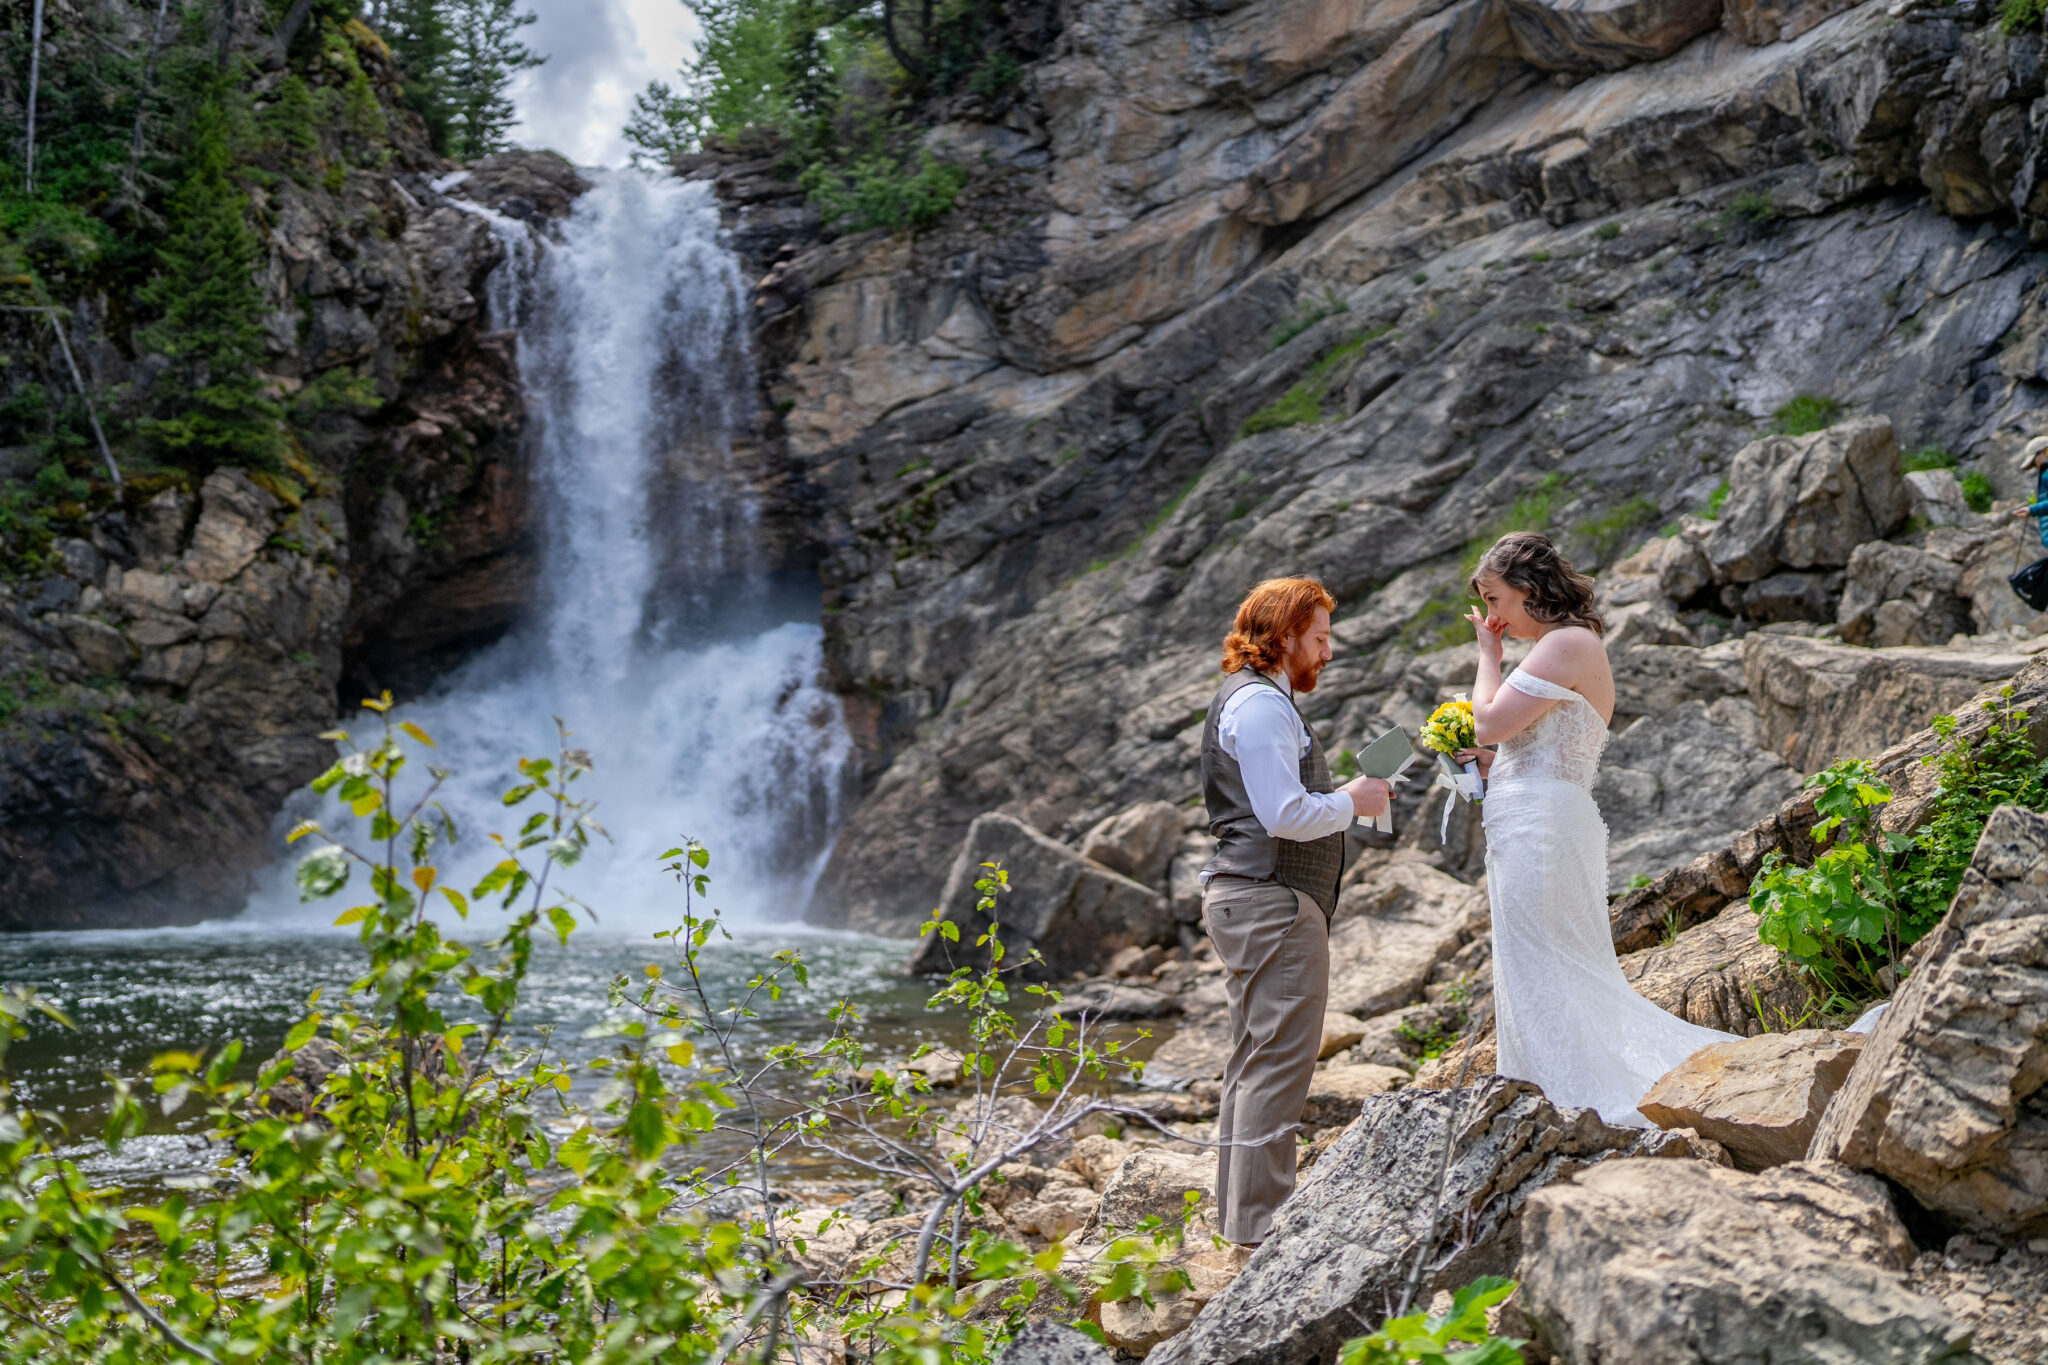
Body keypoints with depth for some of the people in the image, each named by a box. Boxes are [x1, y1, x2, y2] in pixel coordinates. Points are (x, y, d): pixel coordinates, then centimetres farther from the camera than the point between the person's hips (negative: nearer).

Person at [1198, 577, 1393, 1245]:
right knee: (1278, 1060, -9)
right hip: (1274, 902, -12)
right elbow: (1285, 815, -21)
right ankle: (1260, 1218, -7)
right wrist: (1352, 802, -7)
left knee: (1256, 1060, 15)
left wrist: (1339, 798, 14)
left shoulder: (1256, 700, 21)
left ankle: (1240, 1208, 22)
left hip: (1251, 900, 12)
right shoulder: (1261, 703, -13)